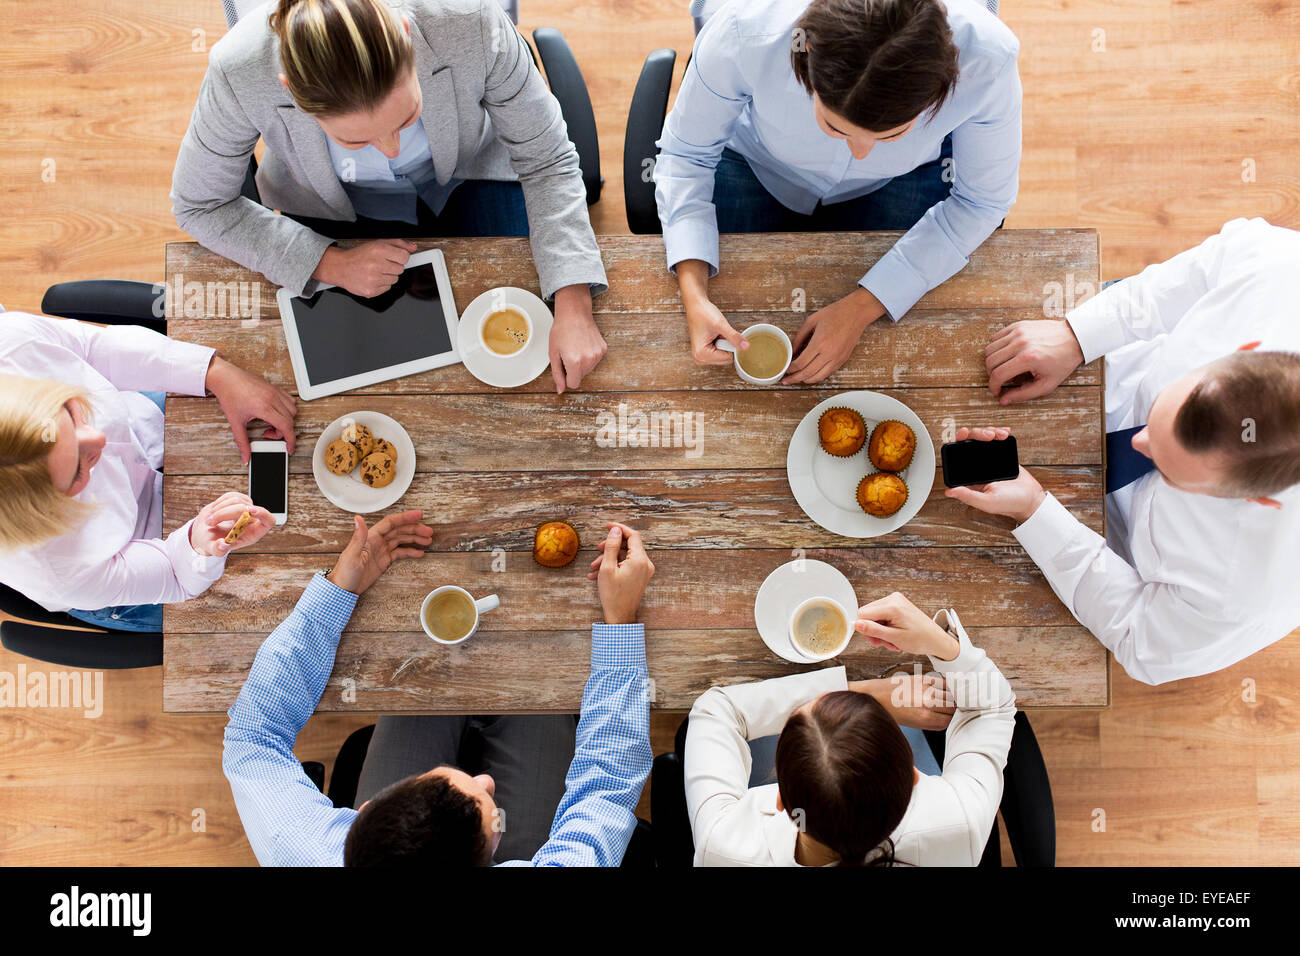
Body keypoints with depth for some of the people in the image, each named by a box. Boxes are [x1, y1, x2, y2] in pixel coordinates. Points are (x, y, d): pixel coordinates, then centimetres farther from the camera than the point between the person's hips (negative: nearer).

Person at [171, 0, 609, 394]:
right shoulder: (240, 72, -35)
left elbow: (546, 162, -23)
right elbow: (200, 206, -16)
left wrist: (573, 309, -32)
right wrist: (330, 263, -28)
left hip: (470, 176, 0)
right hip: (337, 206, 1)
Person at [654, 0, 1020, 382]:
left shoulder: (986, 61, -37)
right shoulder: (744, 34, -40)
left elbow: (982, 201, -21)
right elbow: (685, 153, -21)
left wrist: (861, 308, -29)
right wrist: (694, 294, -36)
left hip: (901, 182, 1)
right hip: (757, 167, 0)